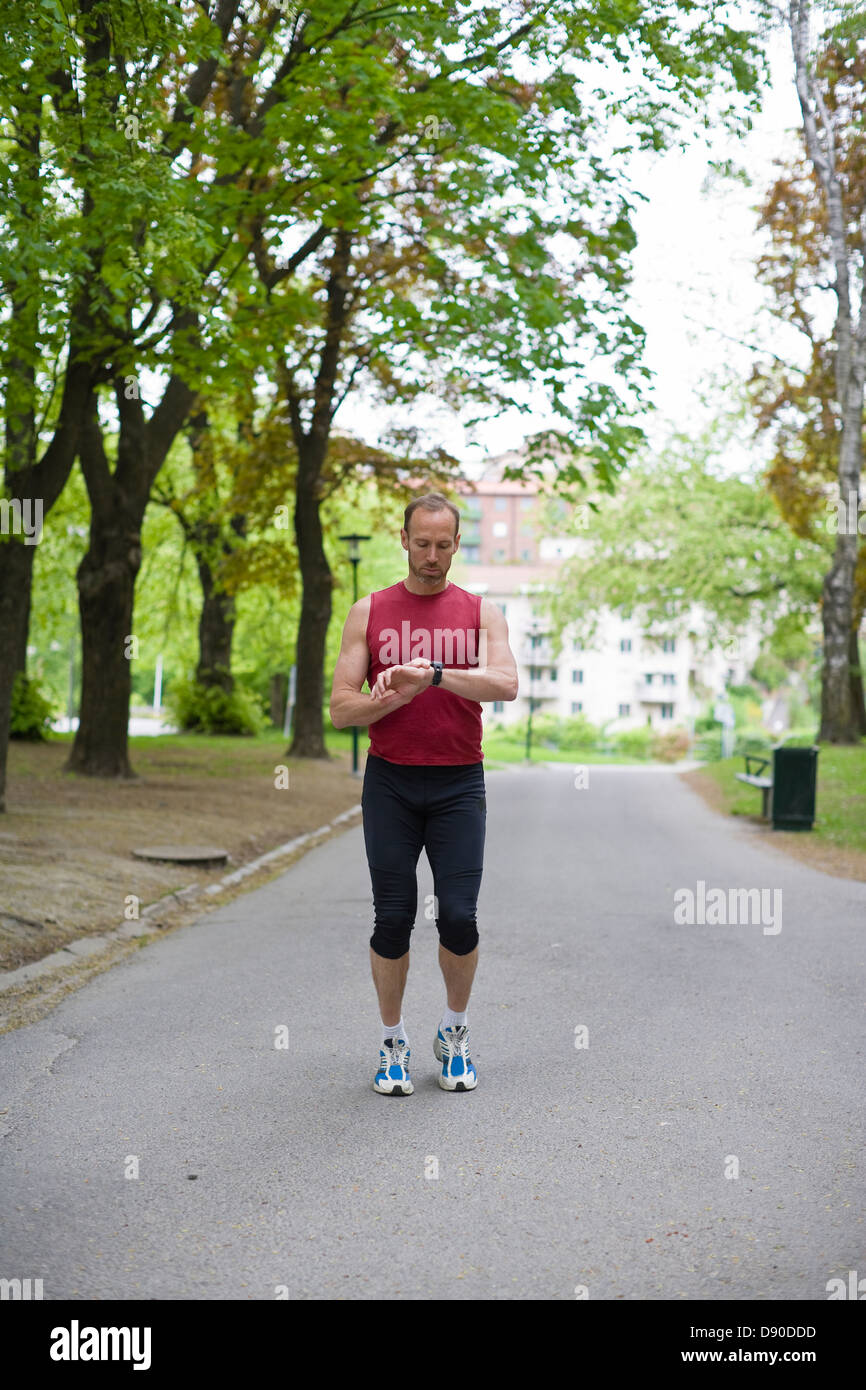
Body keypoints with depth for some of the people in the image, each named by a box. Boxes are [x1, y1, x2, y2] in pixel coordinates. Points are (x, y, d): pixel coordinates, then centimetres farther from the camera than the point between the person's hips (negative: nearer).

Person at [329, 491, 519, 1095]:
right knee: (393, 919, 0)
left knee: (458, 916, -7)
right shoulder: (370, 612, 5)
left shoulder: (480, 611, 5)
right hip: (390, 783, 0)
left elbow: (506, 685, -13)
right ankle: (393, 1041, 18)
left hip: (459, 784, 0)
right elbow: (341, 709, 0)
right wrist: (404, 694, -16)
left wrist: (432, 673, -24)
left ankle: (455, 1033, 17)